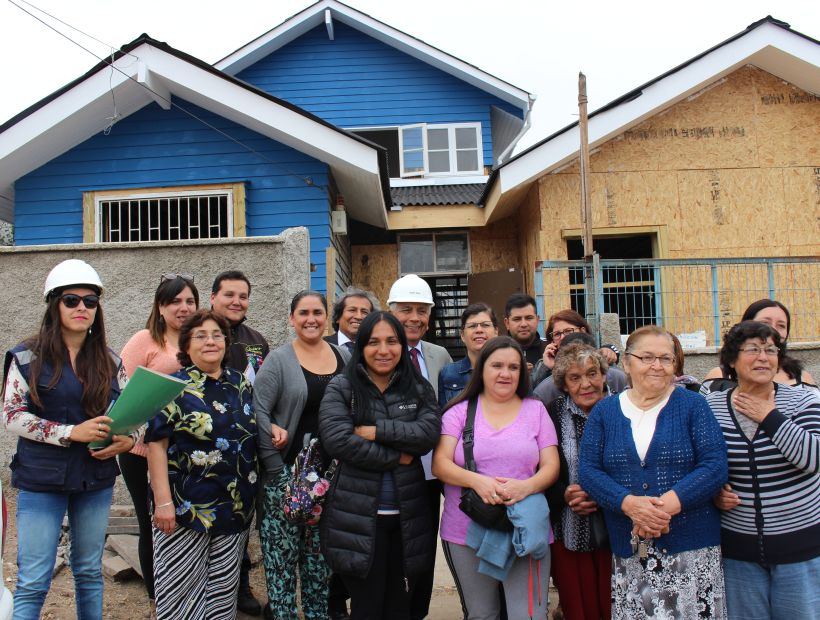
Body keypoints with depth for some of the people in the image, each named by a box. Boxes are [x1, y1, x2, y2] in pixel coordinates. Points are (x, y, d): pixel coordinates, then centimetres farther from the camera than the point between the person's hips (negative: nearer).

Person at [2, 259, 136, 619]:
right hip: (42, 481, -3)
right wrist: (71, 432, -19)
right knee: (33, 582, 0)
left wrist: (128, 439, -13)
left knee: (90, 572, 15)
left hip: (96, 481, 4)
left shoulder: (109, 362, 5)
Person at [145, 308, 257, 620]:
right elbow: (156, 443, -12)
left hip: (234, 508, 5)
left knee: (223, 588, 14)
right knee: (181, 587, 5)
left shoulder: (240, 383, 8)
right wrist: (163, 501, -17)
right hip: (185, 507, -4)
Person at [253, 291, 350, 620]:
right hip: (288, 470, -4)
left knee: (320, 549, 15)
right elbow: (258, 411, -11)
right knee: (283, 548, 2)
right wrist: (275, 469, -15)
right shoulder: (278, 360, -6)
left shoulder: (344, 357, 6)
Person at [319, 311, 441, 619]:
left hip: (407, 516, 3)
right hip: (358, 517, -3)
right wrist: (396, 457, -12)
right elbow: (336, 438, -16)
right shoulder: (341, 387, -1)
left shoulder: (419, 389, 7)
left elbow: (429, 432, -10)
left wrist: (377, 431, -17)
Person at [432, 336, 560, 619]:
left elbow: (551, 465, 2)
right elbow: (440, 464, -4)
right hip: (467, 532, 0)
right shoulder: (460, 411, 3)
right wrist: (476, 480, -22)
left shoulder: (536, 409, 6)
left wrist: (527, 486, -19)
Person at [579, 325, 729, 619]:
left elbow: (714, 466, -6)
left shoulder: (693, 405, 3)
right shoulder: (604, 411, 7)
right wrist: (629, 503, -17)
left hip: (692, 549, -1)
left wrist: (669, 504, -19)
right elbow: (588, 471, 0)